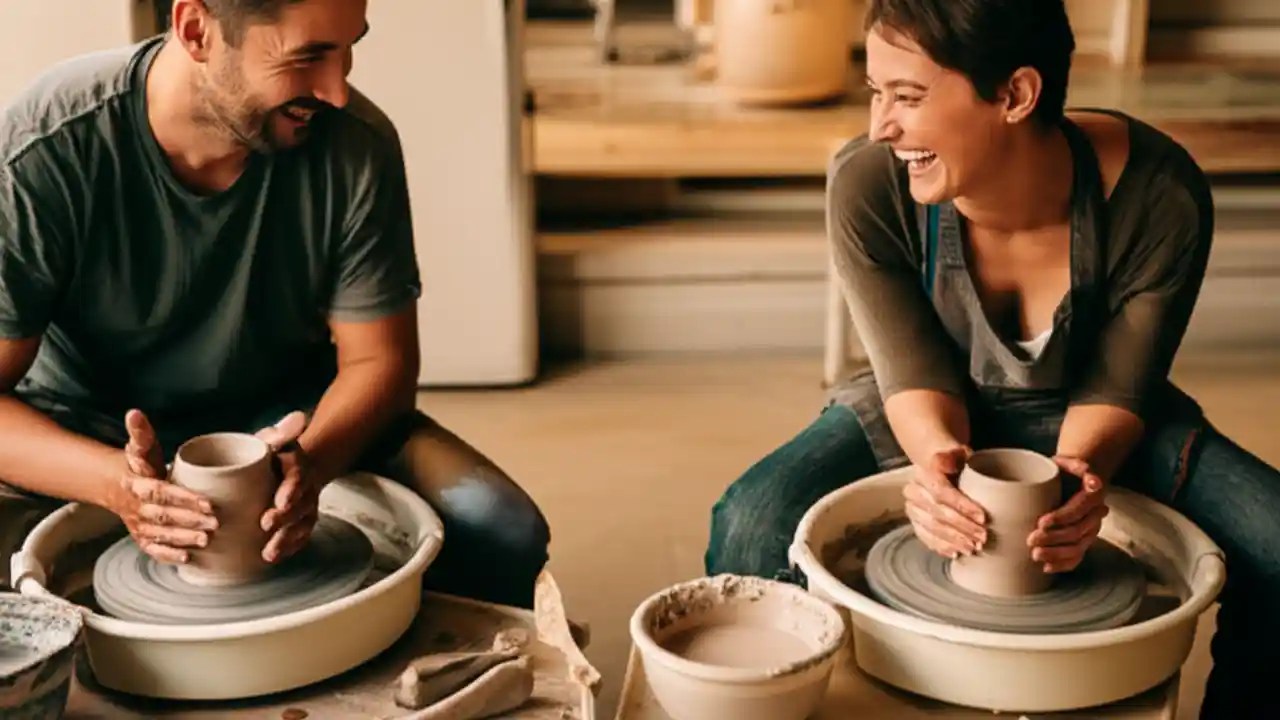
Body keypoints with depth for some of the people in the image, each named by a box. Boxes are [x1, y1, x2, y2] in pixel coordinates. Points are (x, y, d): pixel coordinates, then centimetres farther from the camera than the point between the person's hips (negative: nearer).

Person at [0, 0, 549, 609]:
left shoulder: (356, 145, -18)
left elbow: (377, 360, -10)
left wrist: (311, 460, -31)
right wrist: (114, 482, -39)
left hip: (287, 418, 2)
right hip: (84, 435, -2)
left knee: (503, 533, -20)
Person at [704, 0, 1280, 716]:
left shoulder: (1161, 196, -28)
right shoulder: (867, 186, -28)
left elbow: (1115, 387, -15)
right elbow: (916, 372, -17)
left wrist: (1078, 472, -36)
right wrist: (939, 457, -38)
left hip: (1089, 423, 1)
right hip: (929, 416, 0)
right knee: (753, 527, -26)